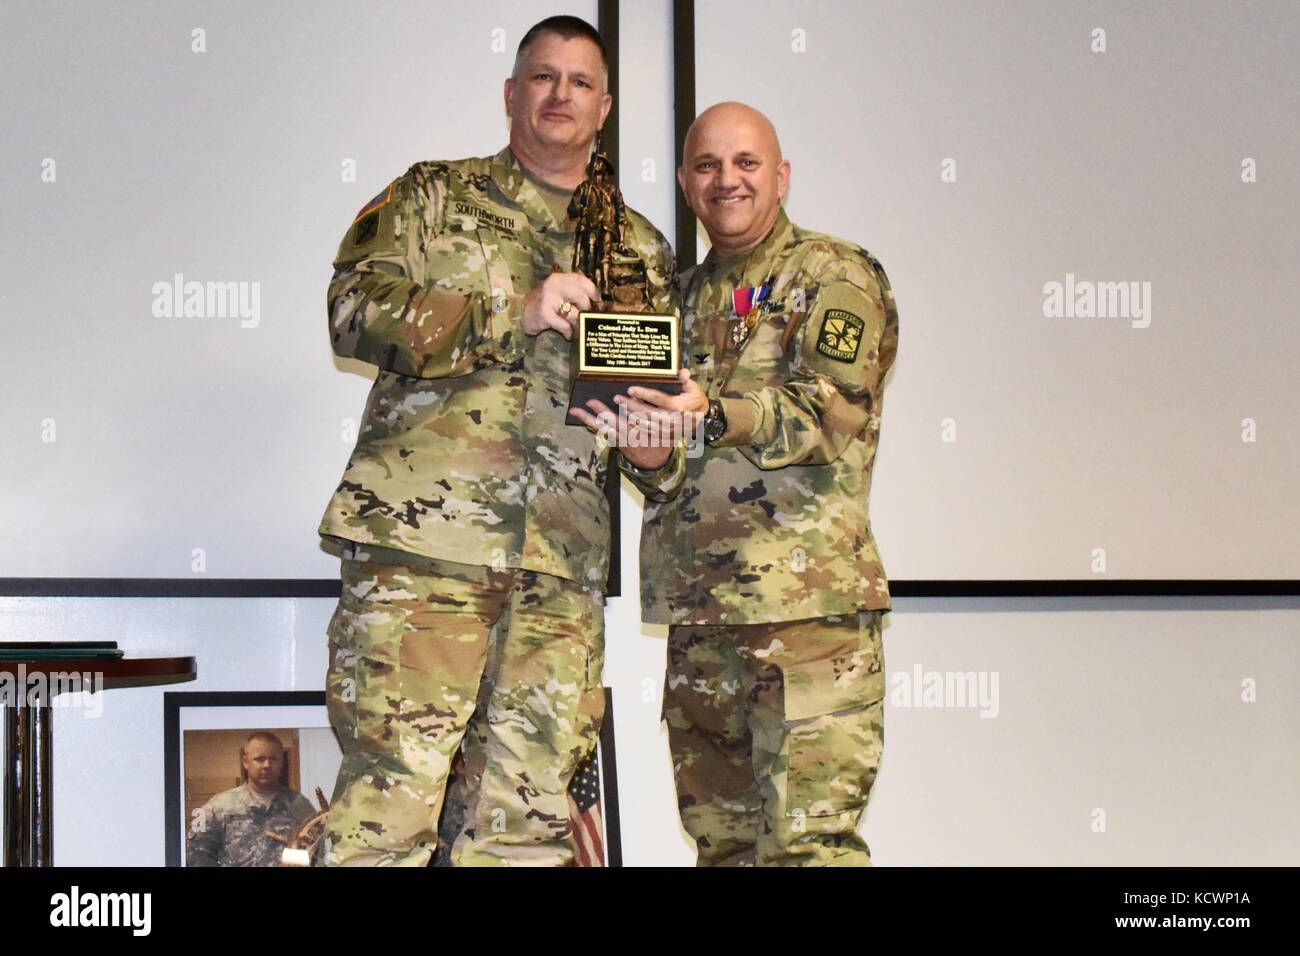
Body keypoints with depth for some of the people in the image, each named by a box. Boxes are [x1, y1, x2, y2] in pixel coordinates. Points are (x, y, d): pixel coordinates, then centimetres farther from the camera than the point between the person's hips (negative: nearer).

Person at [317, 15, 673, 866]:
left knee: (530, 812, 2)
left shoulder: (641, 249, 22)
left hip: (562, 566, 4)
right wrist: (516, 315, -11)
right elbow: (356, 310, -2)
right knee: (393, 791, -10)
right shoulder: (433, 197, 12)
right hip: (421, 539, -4)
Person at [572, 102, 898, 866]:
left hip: (809, 607, -7)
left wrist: (716, 415, -31)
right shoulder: (686, 296, 21)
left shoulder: (837, 275, 3)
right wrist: (651, 454, -4)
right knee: (722, 840, 10)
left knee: (809, 842, -13)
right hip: (698, 609, 7)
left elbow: (833, 407, -15)